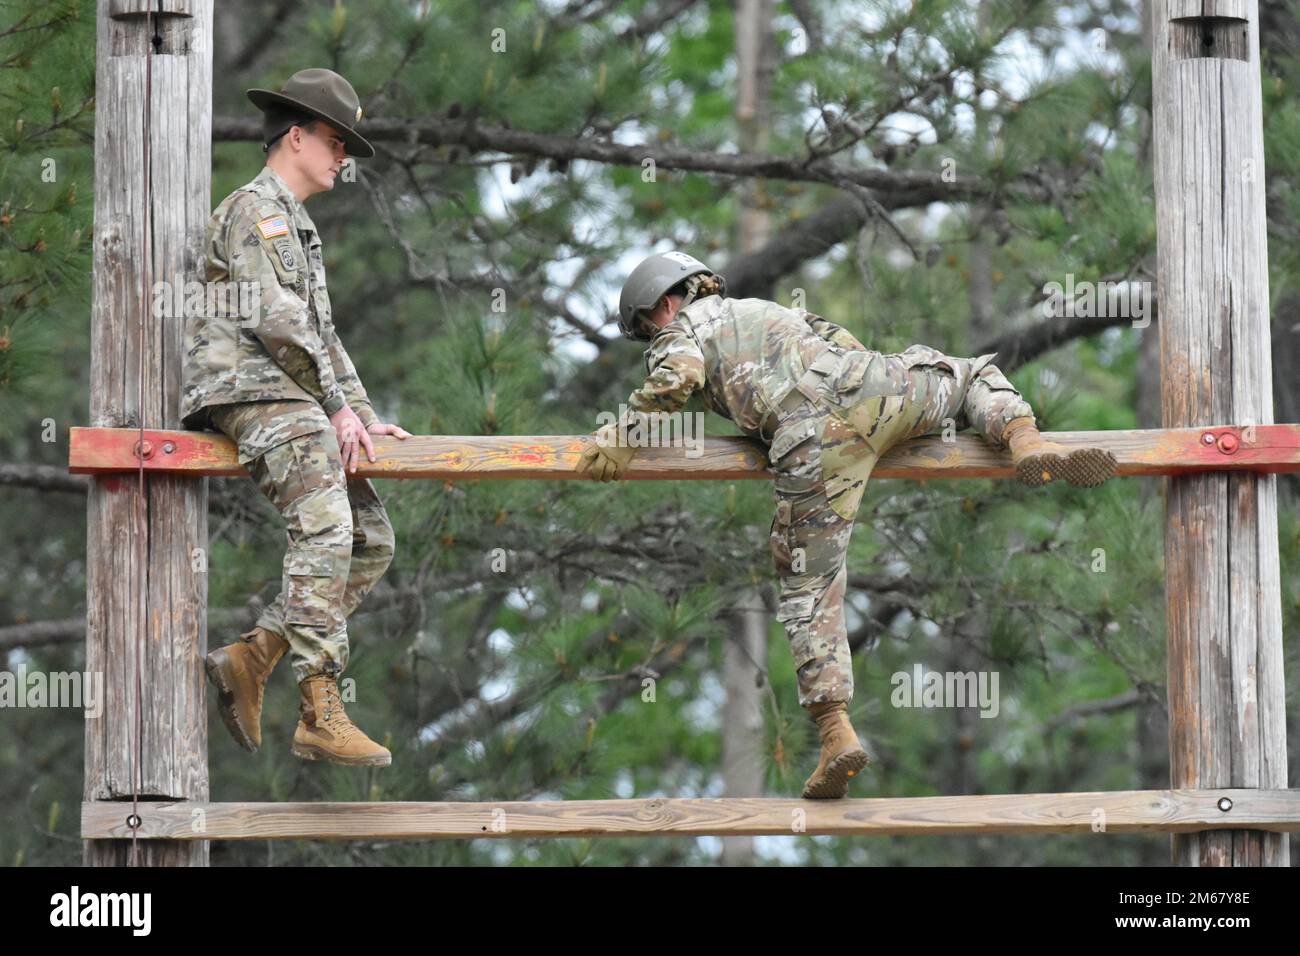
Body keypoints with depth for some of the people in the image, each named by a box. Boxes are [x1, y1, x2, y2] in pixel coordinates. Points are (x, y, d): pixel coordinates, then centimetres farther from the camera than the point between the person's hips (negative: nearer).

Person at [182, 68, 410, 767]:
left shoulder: (295, 226, 30)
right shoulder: (256, 209, -3)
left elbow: (321, 334, 31)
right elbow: (276, 321, -14)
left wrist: (365, 416, 20)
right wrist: (338, 405, -11)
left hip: (295, 399, 10)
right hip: (252, 389, -10)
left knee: (371, 540, 1)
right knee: (323, 531, -25)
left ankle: (250, 658, -2)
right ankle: (321, 715, -31)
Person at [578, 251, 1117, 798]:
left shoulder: (680, 332, 22)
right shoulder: (764, 310, 40)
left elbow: (677, 377, -1)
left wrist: (622, 435, 4)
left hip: (812, 436, -4)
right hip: (875, 385, 5)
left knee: (809, 589, -1)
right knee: (971, 374, 32)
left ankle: (835, 732, -14)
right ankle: (1025, 441, 0)